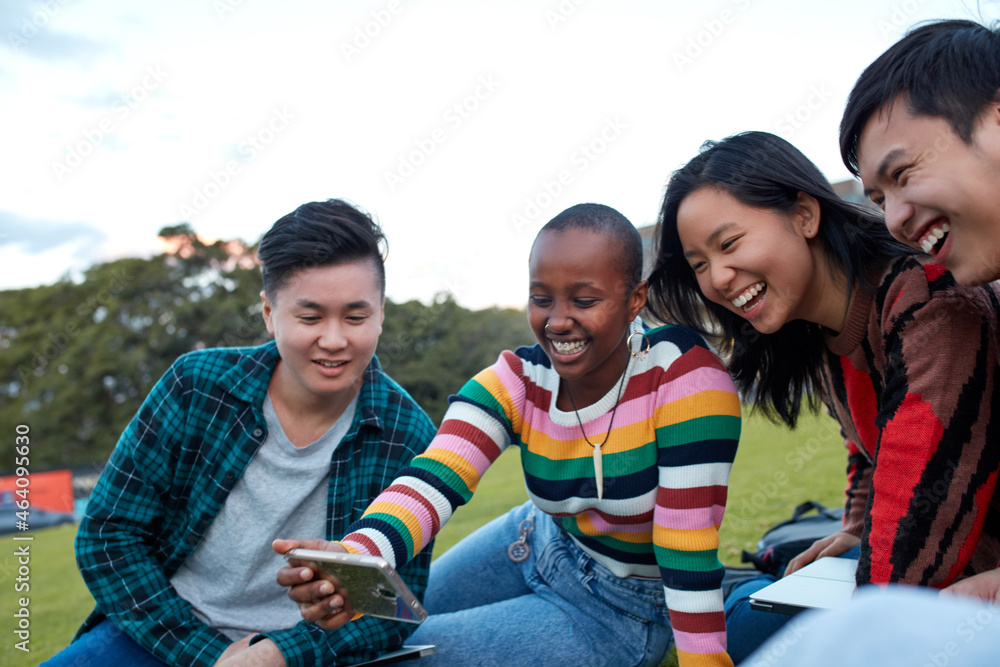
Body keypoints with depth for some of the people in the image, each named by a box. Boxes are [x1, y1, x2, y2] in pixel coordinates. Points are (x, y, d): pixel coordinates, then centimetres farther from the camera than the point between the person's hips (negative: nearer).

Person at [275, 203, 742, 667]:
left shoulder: (683, 372, -27)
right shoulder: (516, 382, -15)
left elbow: (690, 555, -26)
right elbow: (434, 478, -32)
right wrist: (352, 558, -50)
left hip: (624, 608, -4)